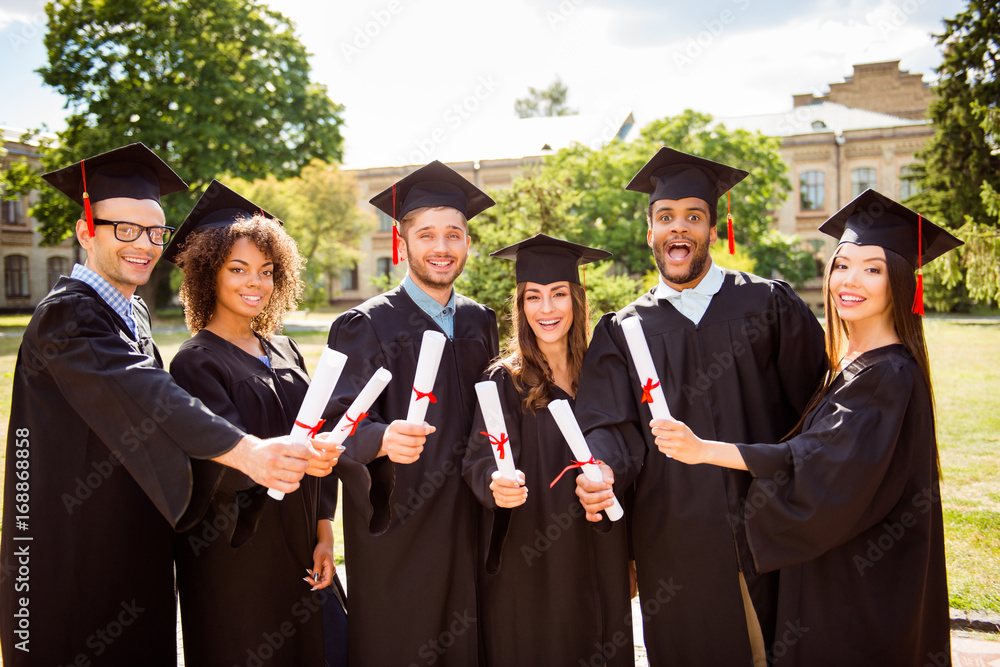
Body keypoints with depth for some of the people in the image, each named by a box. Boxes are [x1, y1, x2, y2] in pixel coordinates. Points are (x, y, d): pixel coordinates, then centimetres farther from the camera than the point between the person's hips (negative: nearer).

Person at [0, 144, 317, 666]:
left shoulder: (132, 314, 10)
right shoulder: (65, 316, -18)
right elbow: (141, 395, -34)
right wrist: (244, 452, -46)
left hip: (135, 541, 8)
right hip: (73, 548, -8)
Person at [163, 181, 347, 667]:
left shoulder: (284, 353, 8)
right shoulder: (196, 361, -10)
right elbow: (218, 458, -23)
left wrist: (323, 534, 5)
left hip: (298, 552, 6)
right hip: (233, 559, -6)